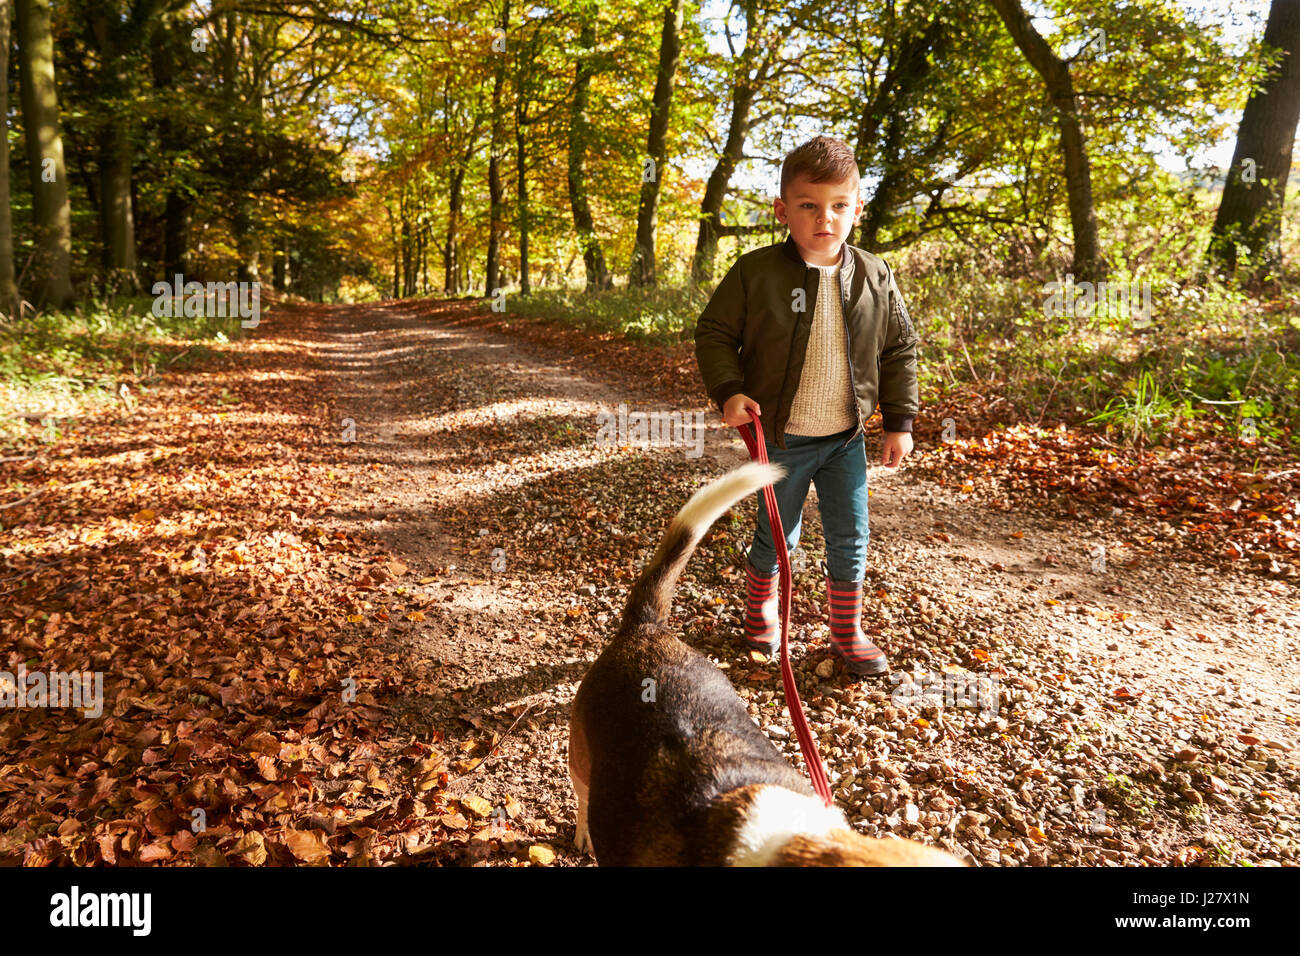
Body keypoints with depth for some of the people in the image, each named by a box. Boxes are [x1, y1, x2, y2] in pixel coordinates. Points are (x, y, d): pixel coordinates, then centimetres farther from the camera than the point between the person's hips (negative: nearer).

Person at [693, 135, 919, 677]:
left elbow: (900, 350, 6)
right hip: (780, 438, -2)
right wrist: (729, 391, -19)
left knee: (851, 539, 9)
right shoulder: (755, 273, -12)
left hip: (846, 438, 3)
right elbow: (714, 334, -5)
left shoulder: (875, 279, -3)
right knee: (776, 536, 13)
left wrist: (900, 421, 4)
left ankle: (848, 631, 29)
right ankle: (761, 611, 39)